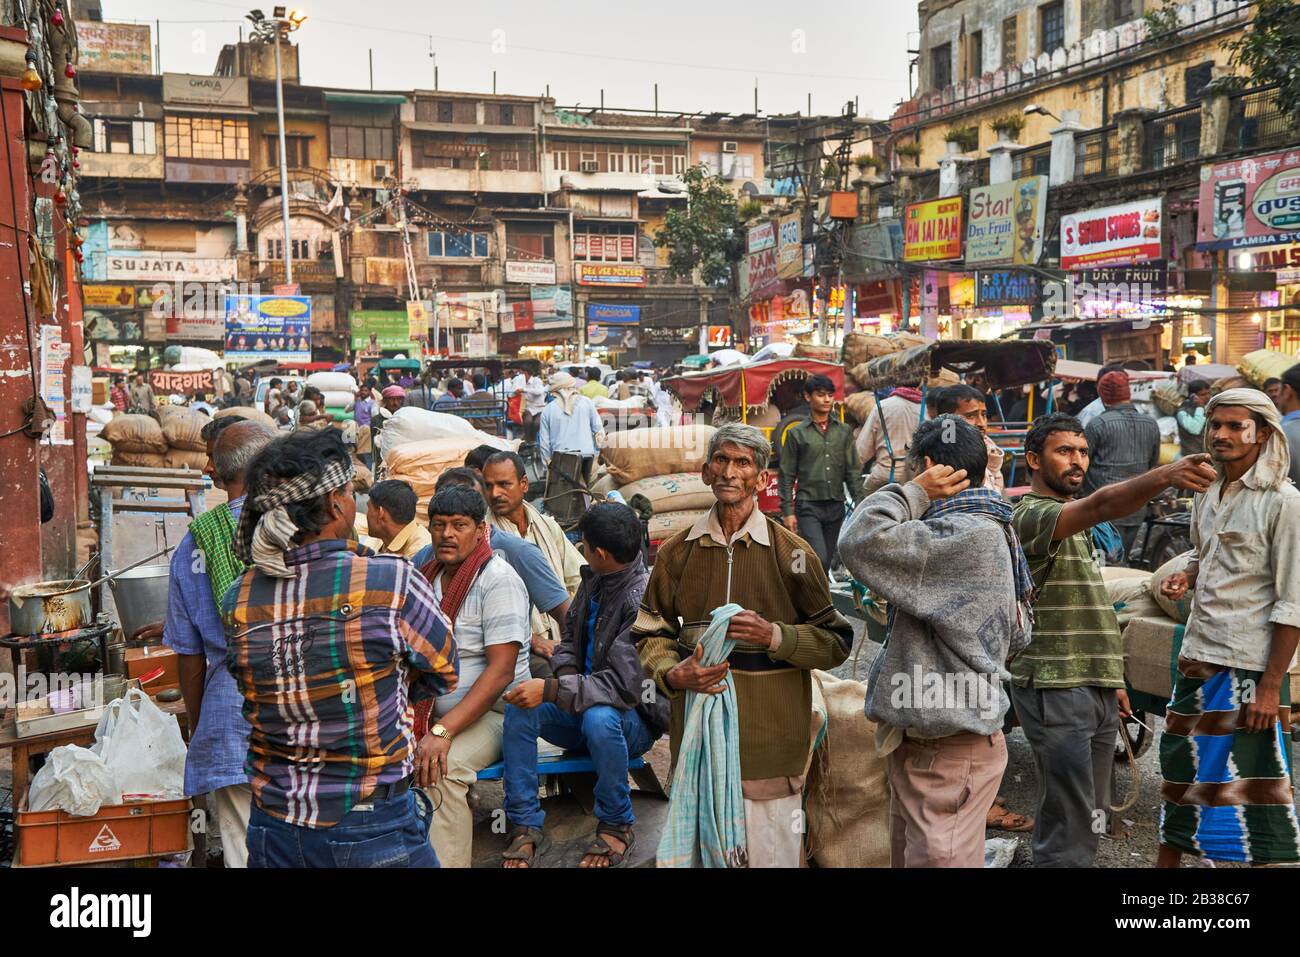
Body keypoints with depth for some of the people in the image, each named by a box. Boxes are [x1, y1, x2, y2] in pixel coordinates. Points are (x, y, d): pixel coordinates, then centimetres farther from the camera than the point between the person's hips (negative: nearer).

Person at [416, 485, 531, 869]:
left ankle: (444, 863, -19)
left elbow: (501, 670, -18)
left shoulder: (497, 579, -11)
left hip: (491, 713, -6)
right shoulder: (428, 577, 11)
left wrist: (444, 730, -25)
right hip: (430, 712, 6)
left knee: (442, 768, -33)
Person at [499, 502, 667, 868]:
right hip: (584, 706, 7)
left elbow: (626, 684, -29)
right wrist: (566, 672, -8)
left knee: (599, 717, -39)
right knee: (520, 708, -19)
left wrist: (552, 690, -32)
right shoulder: (594, 580, 1)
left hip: (635, 718, -6)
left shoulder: (643, 599, -24)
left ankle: (617, 824, -13)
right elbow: (570, 639, 15)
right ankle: (524, 827, -11)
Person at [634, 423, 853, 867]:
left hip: (771, 740, -2)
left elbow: (836, 642, 1)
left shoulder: (791, 553, -1)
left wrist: (775, 637, -15)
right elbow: (650, 635, 12)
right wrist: (673, 673, -8)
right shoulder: (677, 553, 6)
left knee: (771, 852, 2)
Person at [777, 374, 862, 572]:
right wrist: (787, 511, -5)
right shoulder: (797, 433, 1)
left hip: (836, 507, 4)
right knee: (819, 559, -18)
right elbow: (787, 476, 1)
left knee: (826, 562, 9)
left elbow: (853, 471, 10)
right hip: (808, 506, -4)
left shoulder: (844, 431, 10)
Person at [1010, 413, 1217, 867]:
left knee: (1090, 818, 16)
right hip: (1055, 689, -10)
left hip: (1095, 689, 10)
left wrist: (1110, 680, 22)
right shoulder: (1031, 516, -13)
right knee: (1069, 825, -9)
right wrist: (1166, 475, -49)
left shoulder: (1071, 523, 19)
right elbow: (1100, 507, -34)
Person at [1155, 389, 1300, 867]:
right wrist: (1185, 577, 3)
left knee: (1253, 778, -1)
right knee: (1180, 766, 14)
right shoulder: (1207, 494, 10)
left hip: (1250, 665, -7)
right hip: (1198, 653, 7)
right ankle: (1167, 859, 28)